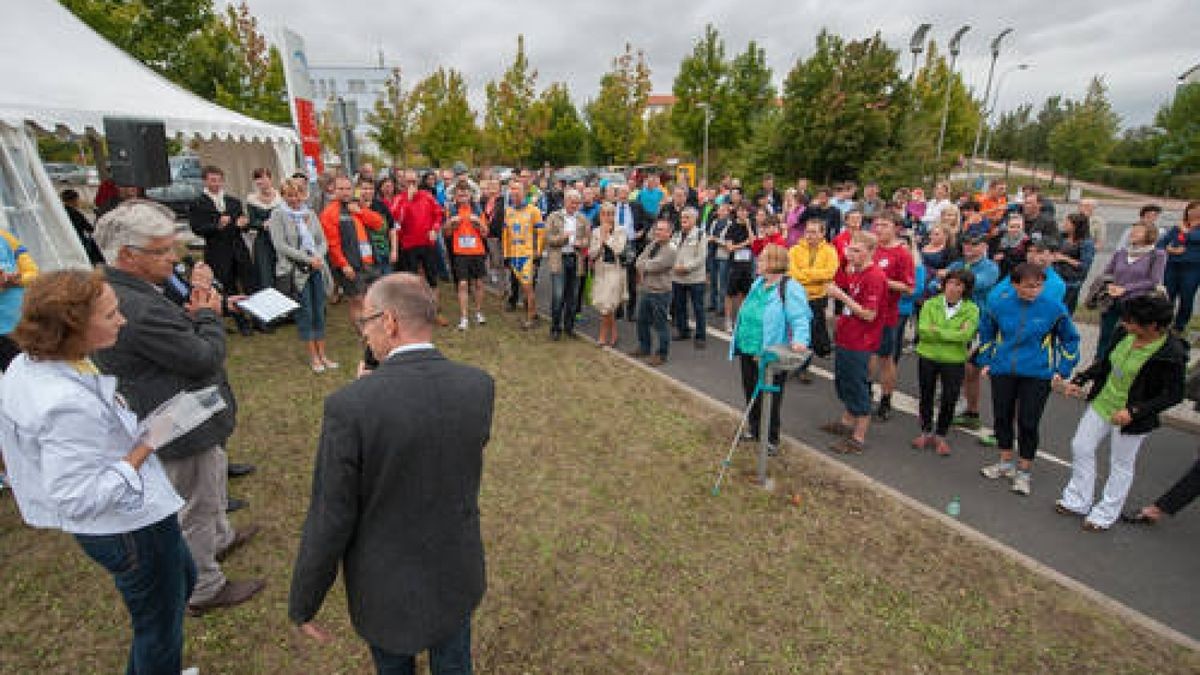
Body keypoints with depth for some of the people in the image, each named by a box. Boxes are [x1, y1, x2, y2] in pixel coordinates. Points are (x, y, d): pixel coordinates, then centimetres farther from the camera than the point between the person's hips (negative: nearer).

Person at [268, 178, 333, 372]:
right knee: (305, 313, 0)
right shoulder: (278, 215, -1)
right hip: (295, 271, -4)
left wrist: (319, 256, -10)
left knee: (319, 312, 7)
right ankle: (313, 356, 12)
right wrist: (308, 258, -15)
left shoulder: (310, 214, 11)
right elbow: (281, 246, -10)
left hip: (316, 269, 4)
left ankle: (322, 354, 17)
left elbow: (323, 241, 10)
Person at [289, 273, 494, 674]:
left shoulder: (350, 405, -28)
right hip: (457, 577, 3)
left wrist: (302, 606, -2)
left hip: (386, 588, -2)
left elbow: (329, 522, -20)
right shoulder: (479, 386, -16)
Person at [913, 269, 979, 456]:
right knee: (926, 396, 14)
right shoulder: (930, 304, -3)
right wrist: (953, 335, -17)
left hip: (955, 361, -1)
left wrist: (938, 331, -17)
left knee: (949, 400, 7)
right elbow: (923, 330, -15)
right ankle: (926, 432, 33)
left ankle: (941, 436, 28)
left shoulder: (971, 310, -6)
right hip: (928, 358, 1)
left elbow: (966, 335, -19)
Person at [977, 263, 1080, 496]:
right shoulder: (998, 303, -6)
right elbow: (986, 333, 11)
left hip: (1037, 374, -2)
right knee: (1002, 416, 12)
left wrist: (1062, 370, 1)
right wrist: (985, 361, 10)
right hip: (1002, 370, 3)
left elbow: (1070, 339, 4)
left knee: (1028, 422, 1)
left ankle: (1024, 470, 20)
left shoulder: (1054, 307, -10)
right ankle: (1006, 462, 31)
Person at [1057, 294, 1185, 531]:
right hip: (1102, 405, 6)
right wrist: (1080, 380, -1)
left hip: (1131, 419, -6)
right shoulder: (1124, 334, -8)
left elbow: (1174, 395, -16)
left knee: (1121, 465, 12)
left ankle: (1105, 515, 30)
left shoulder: (1171, 354, -23)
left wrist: (1134, 411, -25)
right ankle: (1077, 502, 31)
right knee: (1081, 447, 14)